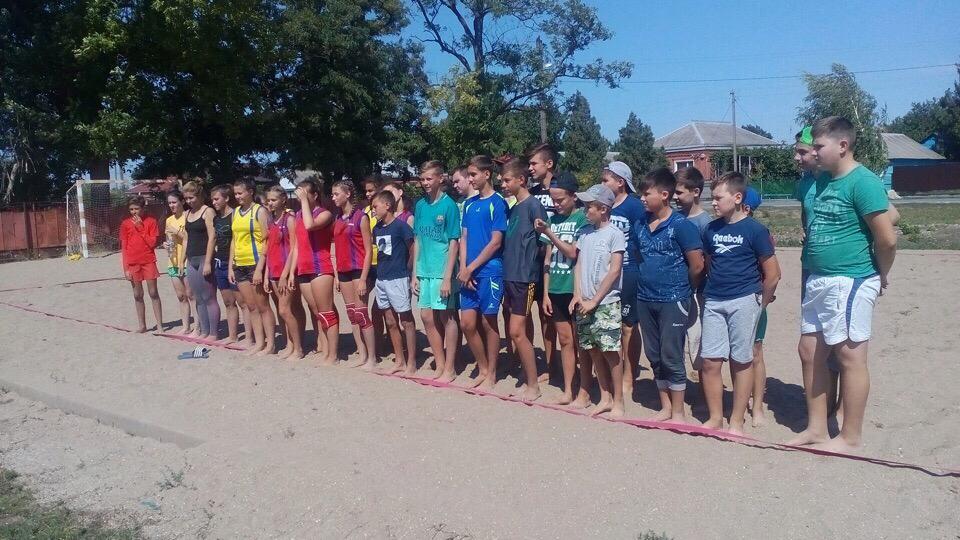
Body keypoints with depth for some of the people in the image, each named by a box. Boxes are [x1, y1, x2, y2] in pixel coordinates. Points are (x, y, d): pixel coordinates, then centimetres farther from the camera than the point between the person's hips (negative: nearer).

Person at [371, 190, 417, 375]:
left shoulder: (401, 226, -10)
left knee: (406, 320, -1)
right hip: (381, 279, 8)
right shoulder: (377, 228, 10)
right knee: (390, 322, 12)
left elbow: (413, 252, -7)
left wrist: (405, 271, 2)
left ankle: (411, 363, 3)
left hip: (398, 280, -7)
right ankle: (399, 360, 21)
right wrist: (381, 270, 8)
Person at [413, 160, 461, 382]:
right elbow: (417, 241, 12)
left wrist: (447, 277, -15)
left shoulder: (449, 205, -8)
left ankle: (449, 369, 12)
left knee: (446, 318, 2)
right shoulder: (420, 205, 8)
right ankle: (440, 364, 23)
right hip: (424, 271, 6)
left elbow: (454, 243, -10)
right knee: (427, 317, 10)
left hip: (442, 271, -6)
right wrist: (415, 274, 8)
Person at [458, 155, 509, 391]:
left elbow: (495, 243, -11)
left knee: (488, 323, 3)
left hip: (489, 272, -6)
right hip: (469, 273, 6)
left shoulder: (498, 203, -7)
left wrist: (471, 268, -11)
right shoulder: (469, 204, 12)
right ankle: (482, 369, 22)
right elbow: (464, 238, 11)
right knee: (468, 323, 5)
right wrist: (463, 269, -2)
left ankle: (491, 374, 16)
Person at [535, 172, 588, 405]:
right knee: (565, 340, 11)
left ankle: (584, 392, 11)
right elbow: (548, 259, 11)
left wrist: (549, 233, -15)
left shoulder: (583, 219, -6)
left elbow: (573, 253, -13)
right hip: (556, 289, 5)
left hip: (576, 289, -5)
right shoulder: (553, 220, 9)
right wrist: (546, 292, 8)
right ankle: (567, 390, 20)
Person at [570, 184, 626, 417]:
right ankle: (605, 398, 21)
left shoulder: (614, 234, -7)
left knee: (610, 351, -3)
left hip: (606, 303, -6)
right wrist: (577, 295, 0)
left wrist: (594, 300, -12)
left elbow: (614, 270, -11)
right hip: (584, 303, 6)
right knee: (593, 350, 10)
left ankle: (618, 401, 8)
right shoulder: (585, 232, 11)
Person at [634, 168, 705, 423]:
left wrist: (682, 289, 3)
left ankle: (678, 413, 14)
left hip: (672, 301, -6)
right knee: (654, 356, 13)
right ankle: (665, 407, 27)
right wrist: (648, 282, 13)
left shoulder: (681, 225, -13)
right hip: (645, 299, 6)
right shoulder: (640, 225, 5)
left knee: (671, 357, 1)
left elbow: (697, 266, -10)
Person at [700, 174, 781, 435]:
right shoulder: (712, 229, 7)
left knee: (741, 362, 4)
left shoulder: (755, 230, -7)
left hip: (743, 302, -4)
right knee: (710, 362, 3)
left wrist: (759, 304, 2)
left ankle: (736, 421, 15)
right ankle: (715, 418, 17)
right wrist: (714, 289, 15)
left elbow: (772, 274, -5)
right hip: (713, 302, 5)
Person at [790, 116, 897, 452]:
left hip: (850, 282, -9)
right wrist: (810, 269, 14)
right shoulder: (820, 182, 10)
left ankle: (851, 437, 13)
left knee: (849, 355, 0)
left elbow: (887, 239, -17)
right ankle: (816, 428, 24)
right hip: (817, 281, 9)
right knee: (810, 352, 12)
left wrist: (880, 276, -2)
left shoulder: (863, 182, -15)